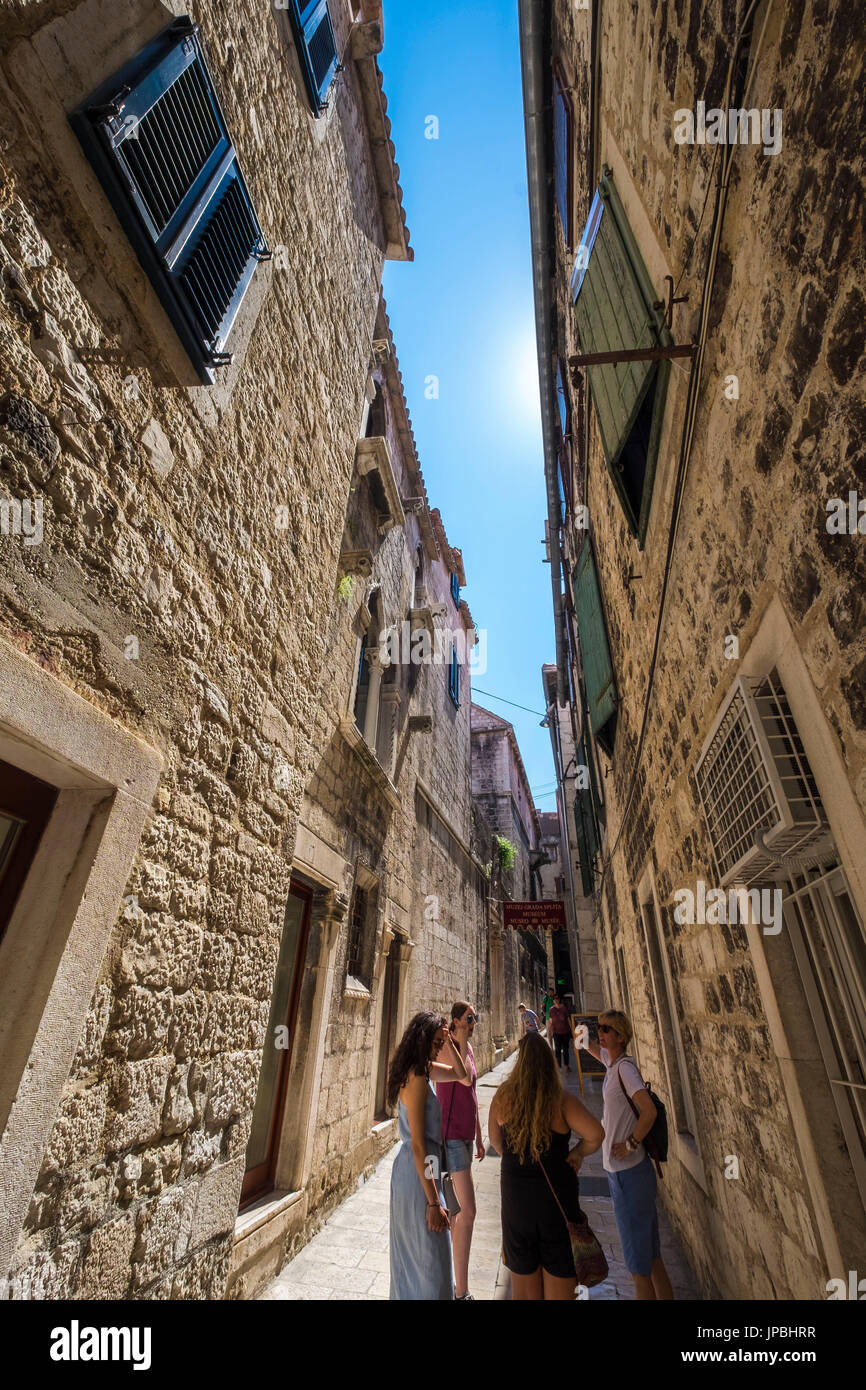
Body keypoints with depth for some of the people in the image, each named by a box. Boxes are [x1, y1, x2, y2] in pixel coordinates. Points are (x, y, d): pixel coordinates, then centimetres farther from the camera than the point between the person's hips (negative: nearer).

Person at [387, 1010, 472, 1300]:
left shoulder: (422, 1069, 1)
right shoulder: (417, 1079, -27)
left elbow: (462, 1075, 9)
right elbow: (418, 1145, -24)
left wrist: (449, 1042, -4)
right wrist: (433, 1202, -19)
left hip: (407, 1167, 9)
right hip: (419, 1172, -9)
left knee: (412, 1253, 25)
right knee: (430, 1259, 7)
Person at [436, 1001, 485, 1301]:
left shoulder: (468, 1048, 7)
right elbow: (462, 1075, -39)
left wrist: (478, 1136, 20)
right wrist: (461, 1039, -35)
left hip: (465, 1134, 8)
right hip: (451, 1135, -8)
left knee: (456, 1208, 18)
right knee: (467, 1211, -6)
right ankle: (462, 1292, 6)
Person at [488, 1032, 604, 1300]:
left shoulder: (503, 1097, -10)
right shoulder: (562, 1101, -17)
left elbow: (495, 1141, 3)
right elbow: (596, 1134, -27)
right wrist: (577, 1153, -7)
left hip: (515, 1198, 2)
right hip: (556, 1196, -2)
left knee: (523, 1279, 22)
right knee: (559, 1278, 18)